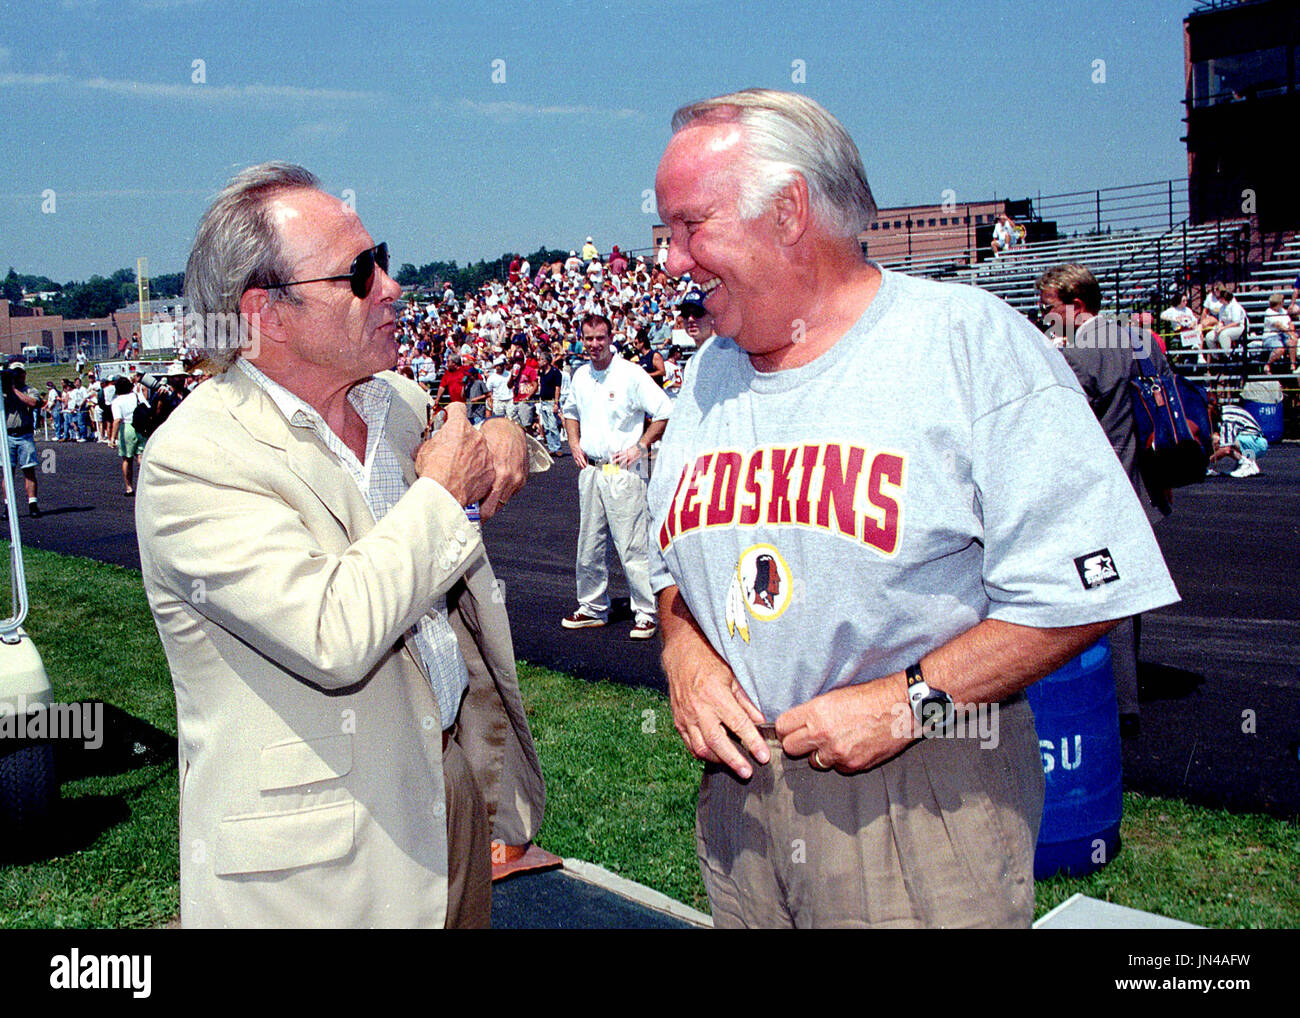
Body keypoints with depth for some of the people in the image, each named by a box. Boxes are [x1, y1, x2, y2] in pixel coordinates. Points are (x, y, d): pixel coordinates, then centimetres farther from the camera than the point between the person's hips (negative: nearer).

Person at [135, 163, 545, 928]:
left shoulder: (399, 400, 4)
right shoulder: (194, 460, -20)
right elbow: (334, 639, -32)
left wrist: (501, 438, 2)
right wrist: (442, 492, -19)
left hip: (457, 777, 7)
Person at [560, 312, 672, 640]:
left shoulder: (631, 374, -9)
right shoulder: (580, 376, 11)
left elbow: (665, 412, -8)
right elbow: (570, 410, 30)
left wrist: (640, 446, -12)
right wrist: (574, 444, 15)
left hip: (623, 471, -6)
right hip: (589, 470, 7)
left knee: (633, 546, -7)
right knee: (589, 544, 12)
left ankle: (646, 613, 1)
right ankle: (593, 607, 25)